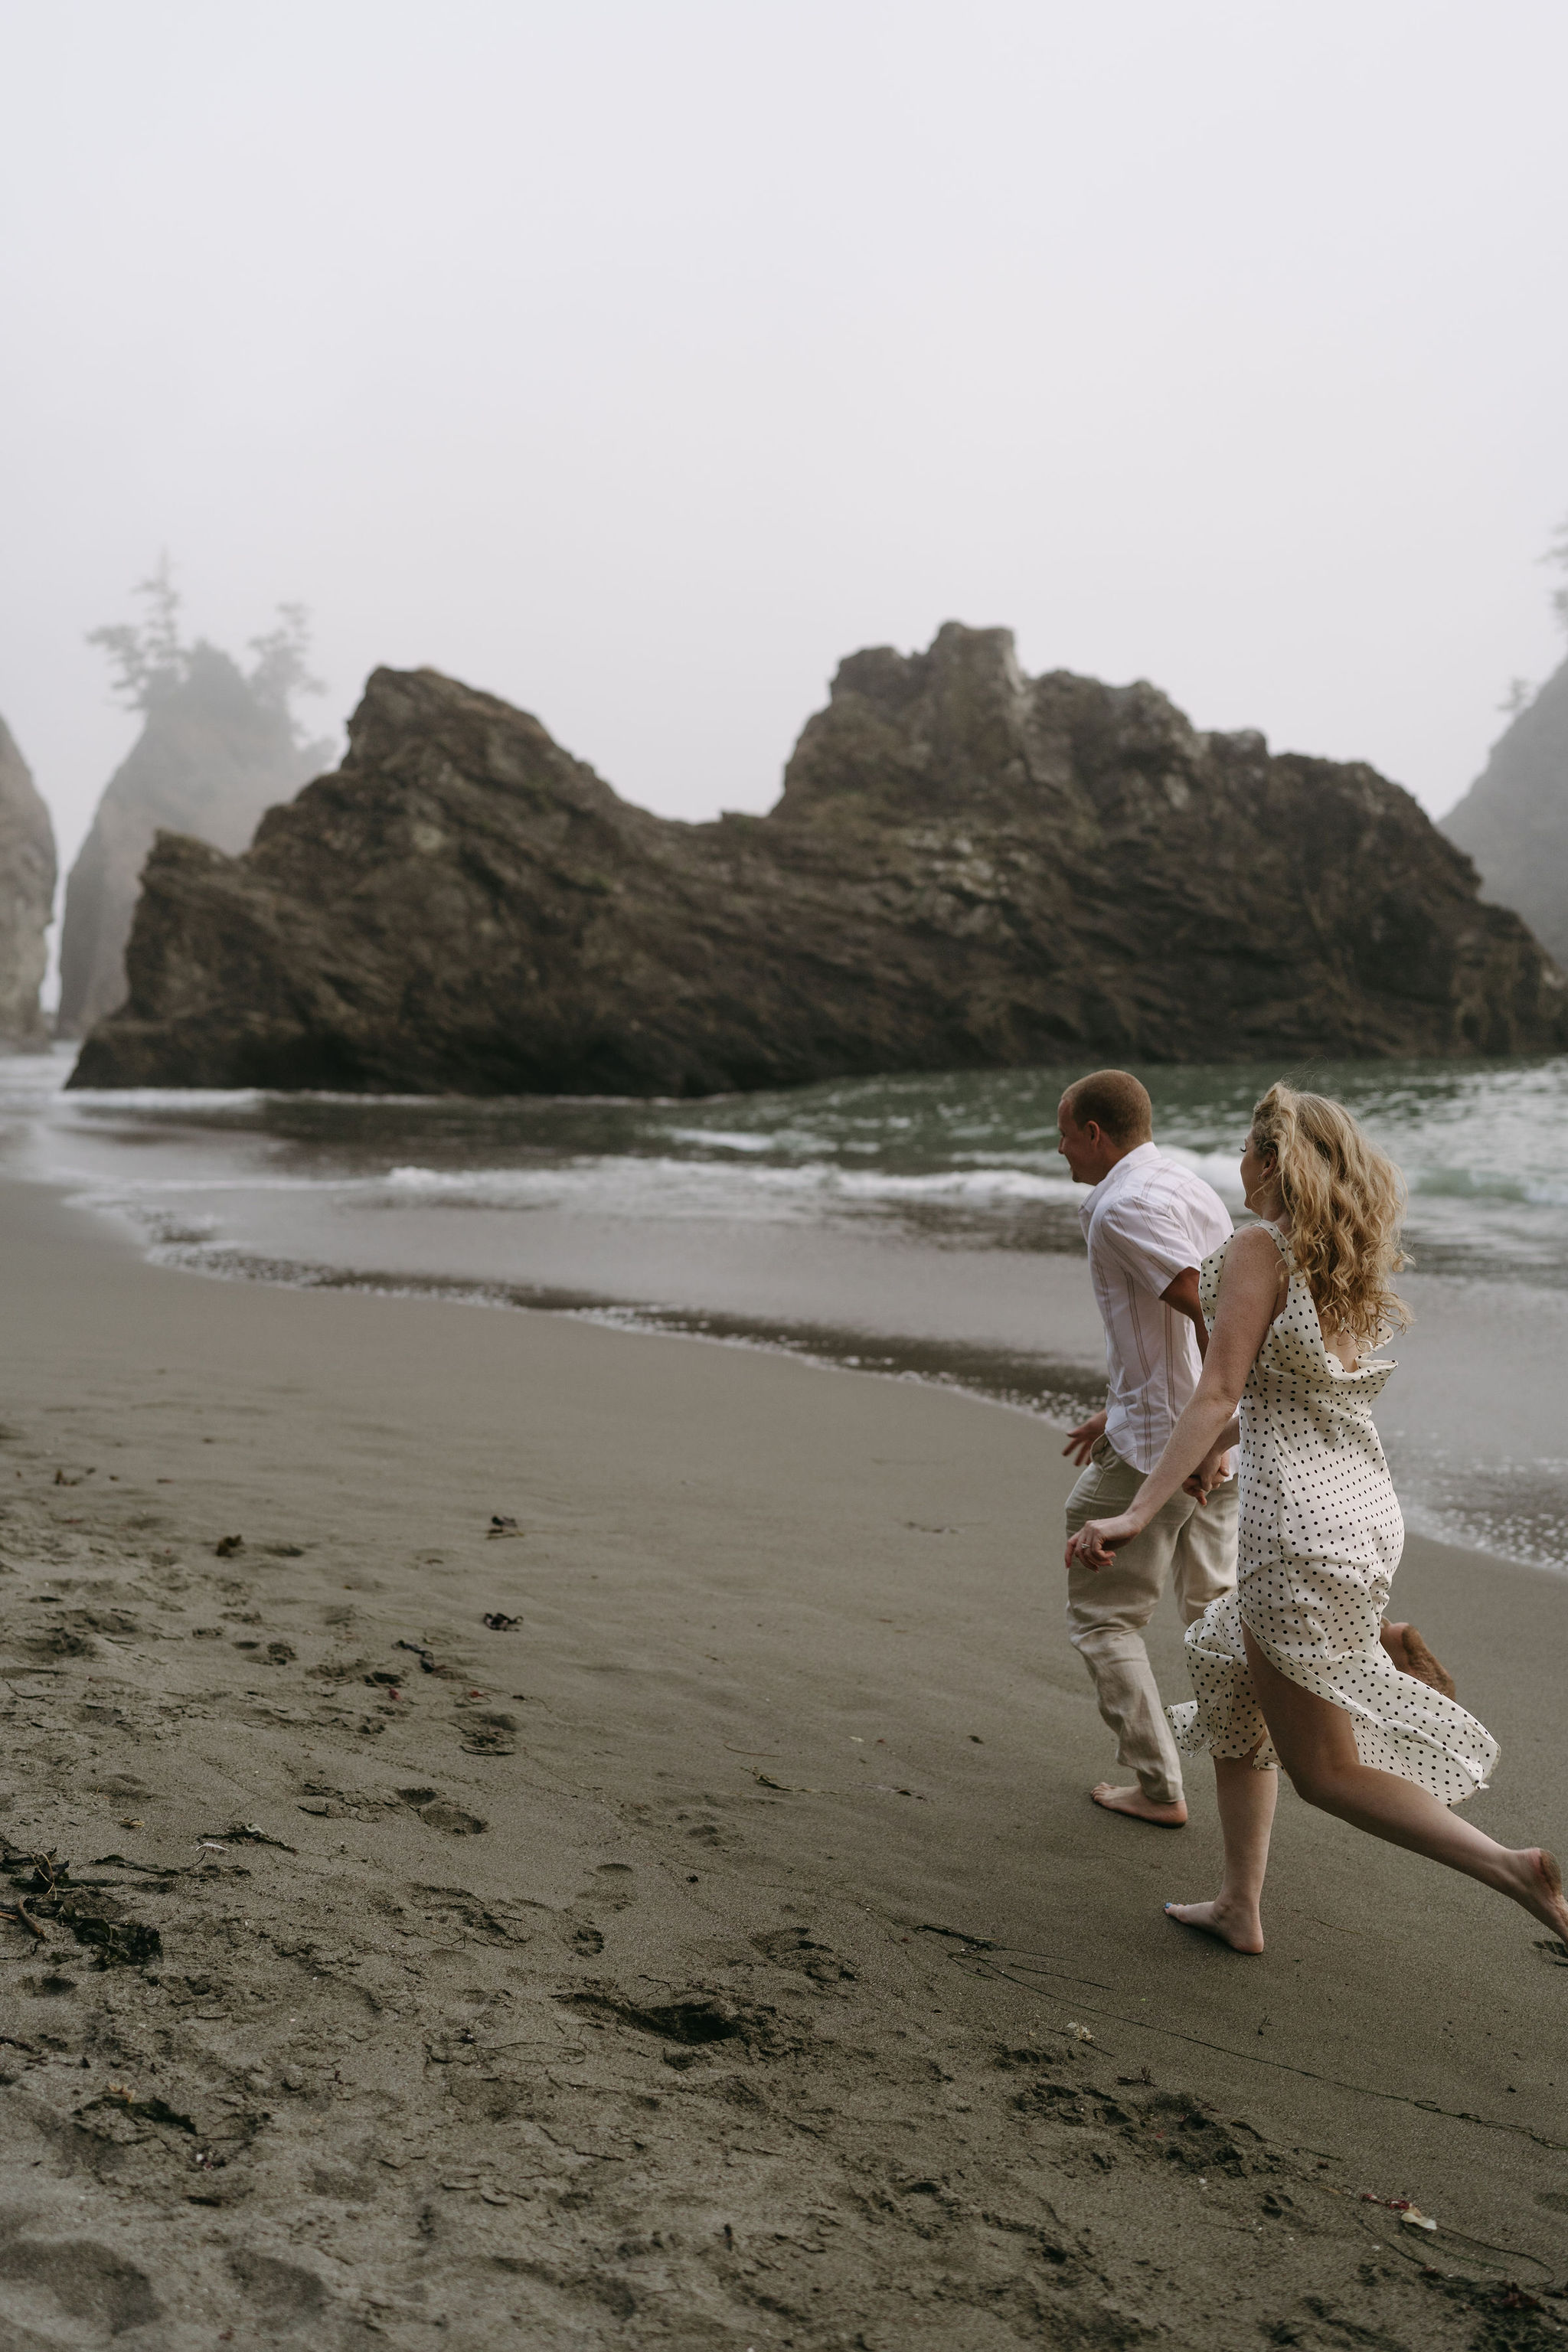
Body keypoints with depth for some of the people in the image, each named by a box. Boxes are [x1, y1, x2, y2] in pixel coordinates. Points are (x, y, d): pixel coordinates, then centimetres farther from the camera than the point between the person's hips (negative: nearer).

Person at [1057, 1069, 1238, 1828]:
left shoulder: (1123, 1207, -17)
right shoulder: (1192, 1189, 13)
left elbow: (1216, 1316, -28)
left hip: (1159, 1446, -9)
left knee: (1102, 1615, 6)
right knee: (1213, 1605, 21)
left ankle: (1158, 1786, 10)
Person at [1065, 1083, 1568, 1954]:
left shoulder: (1260, 1249, -11)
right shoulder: (1364, 1265, 11)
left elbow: (1218, 1398, -18)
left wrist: (1139, 1512, -19)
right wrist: (1221, 1440, 33)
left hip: (1300, 1522, -9)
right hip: (1370, 1512, 9)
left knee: (1324, 1768, 3)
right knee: (1231, 1688, 23)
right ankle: (1240, 1906, 30)